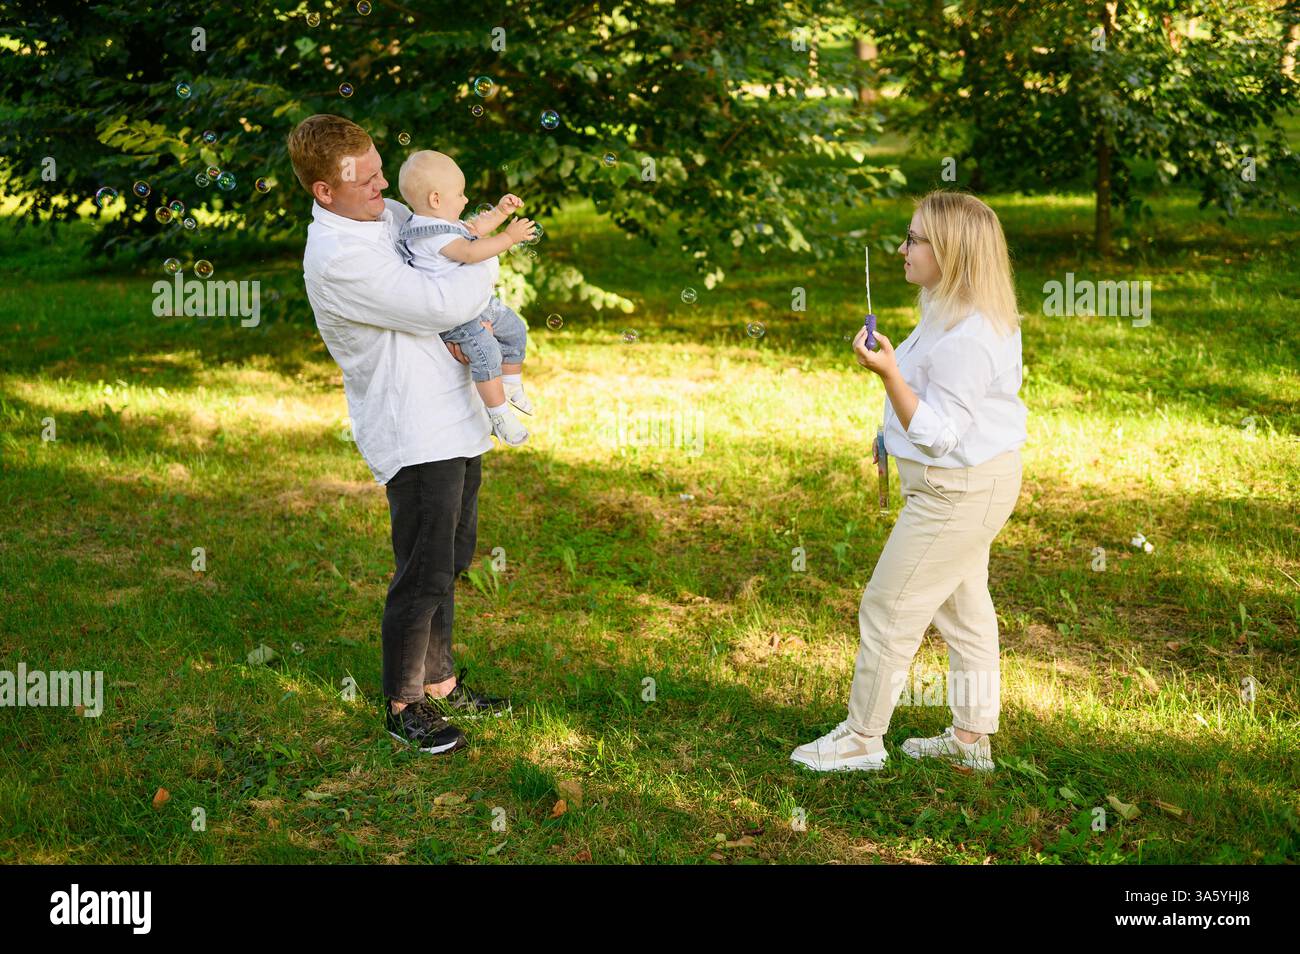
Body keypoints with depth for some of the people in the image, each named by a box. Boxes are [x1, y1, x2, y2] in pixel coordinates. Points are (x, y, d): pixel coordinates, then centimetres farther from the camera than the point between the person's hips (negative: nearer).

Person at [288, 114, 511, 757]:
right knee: (424, 574, -3)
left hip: (455, 420, 9)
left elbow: (445, 261, 17)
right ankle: (402, 706, 14)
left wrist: (466, 326, -5)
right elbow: (444, 304, -25)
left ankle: (439, 684, 33)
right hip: (413, 433, -9)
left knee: (449, 560, 18)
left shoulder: (388, 213, 7)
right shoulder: (337, 259, -22)